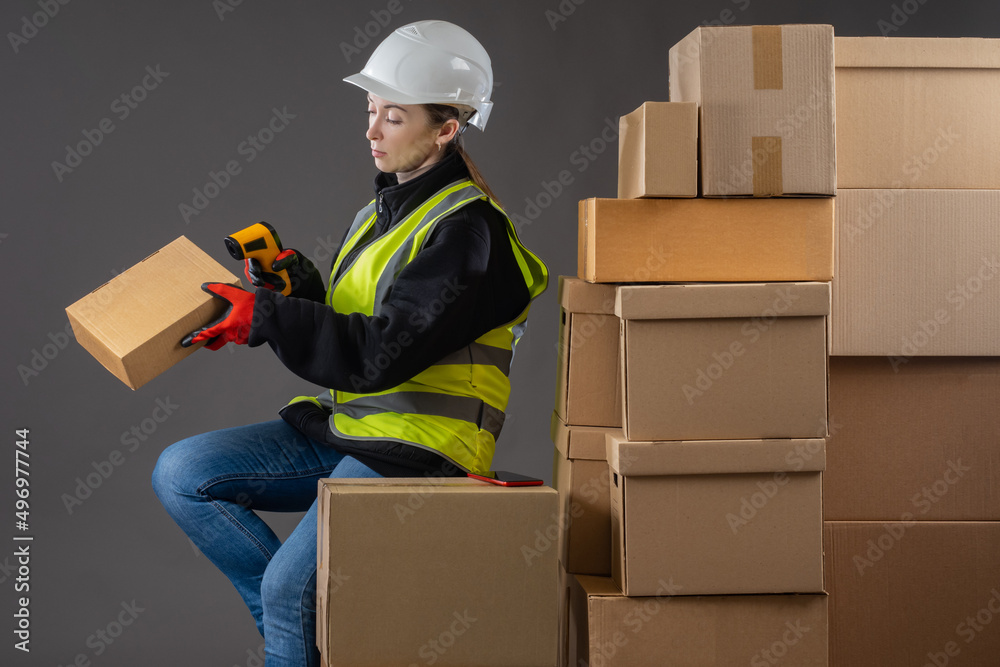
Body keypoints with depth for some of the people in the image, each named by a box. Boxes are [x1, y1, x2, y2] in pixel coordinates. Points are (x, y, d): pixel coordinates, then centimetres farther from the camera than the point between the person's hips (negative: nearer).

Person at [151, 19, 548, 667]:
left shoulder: (468, 229, -15)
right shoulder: (384, 212, 16)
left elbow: (381, 353, -23)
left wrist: (264, 318, -22)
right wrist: (296, 280, -1)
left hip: (413, 452, -9)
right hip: (341, 428, 9)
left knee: (287, 593, -22)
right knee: (181, 473, -3)